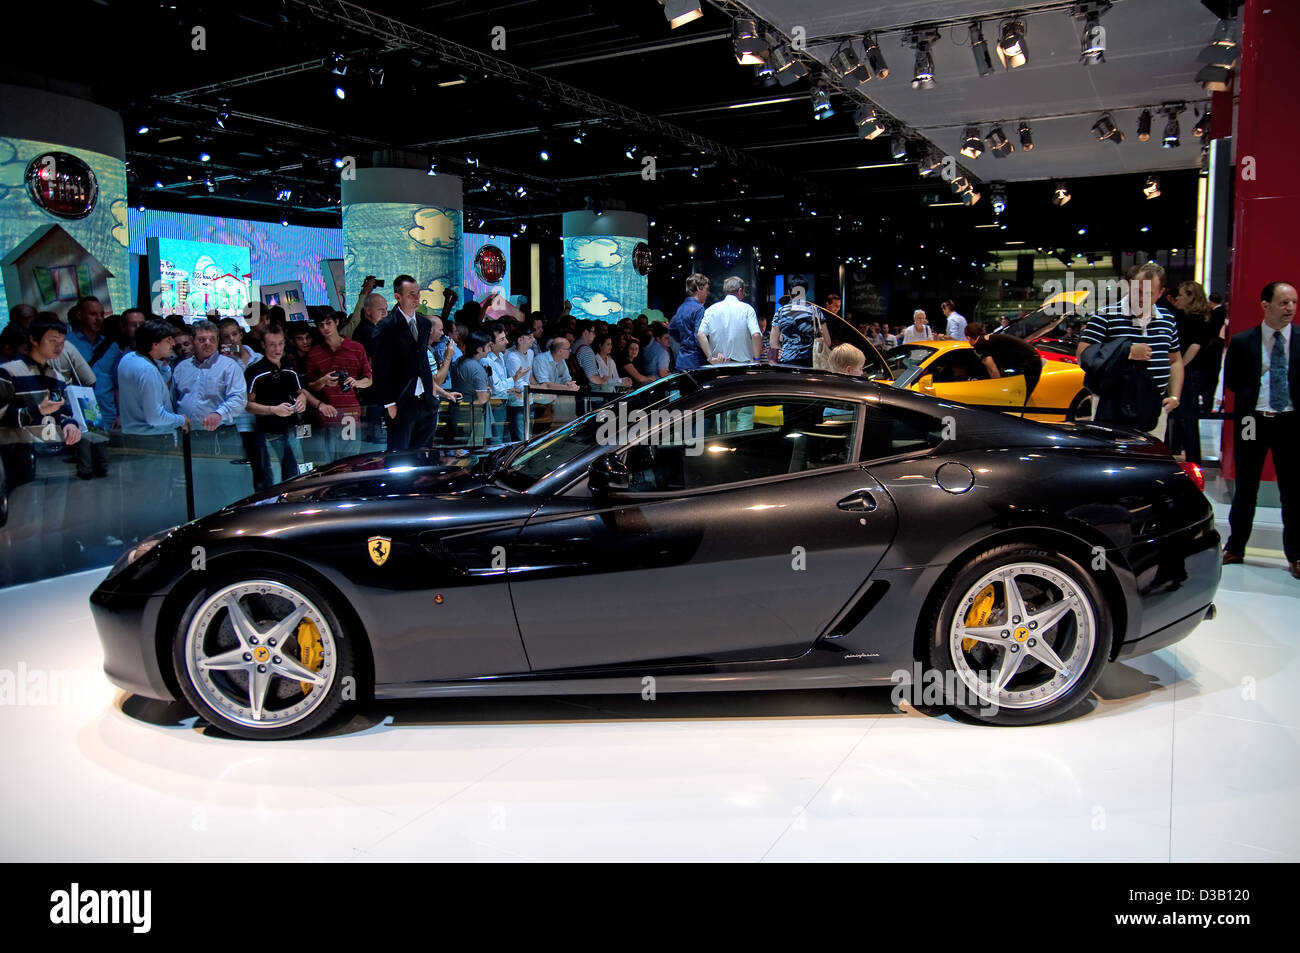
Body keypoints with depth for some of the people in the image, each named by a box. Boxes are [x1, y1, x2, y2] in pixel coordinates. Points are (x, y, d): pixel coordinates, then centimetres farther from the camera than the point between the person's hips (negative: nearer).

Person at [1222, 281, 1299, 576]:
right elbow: (1231, 382, 4)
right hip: (1253, 422, 0)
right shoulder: (1243, 341, 2)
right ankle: (1235, 548, 23)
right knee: (1245, 488, 11)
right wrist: (1253, 400, -6)